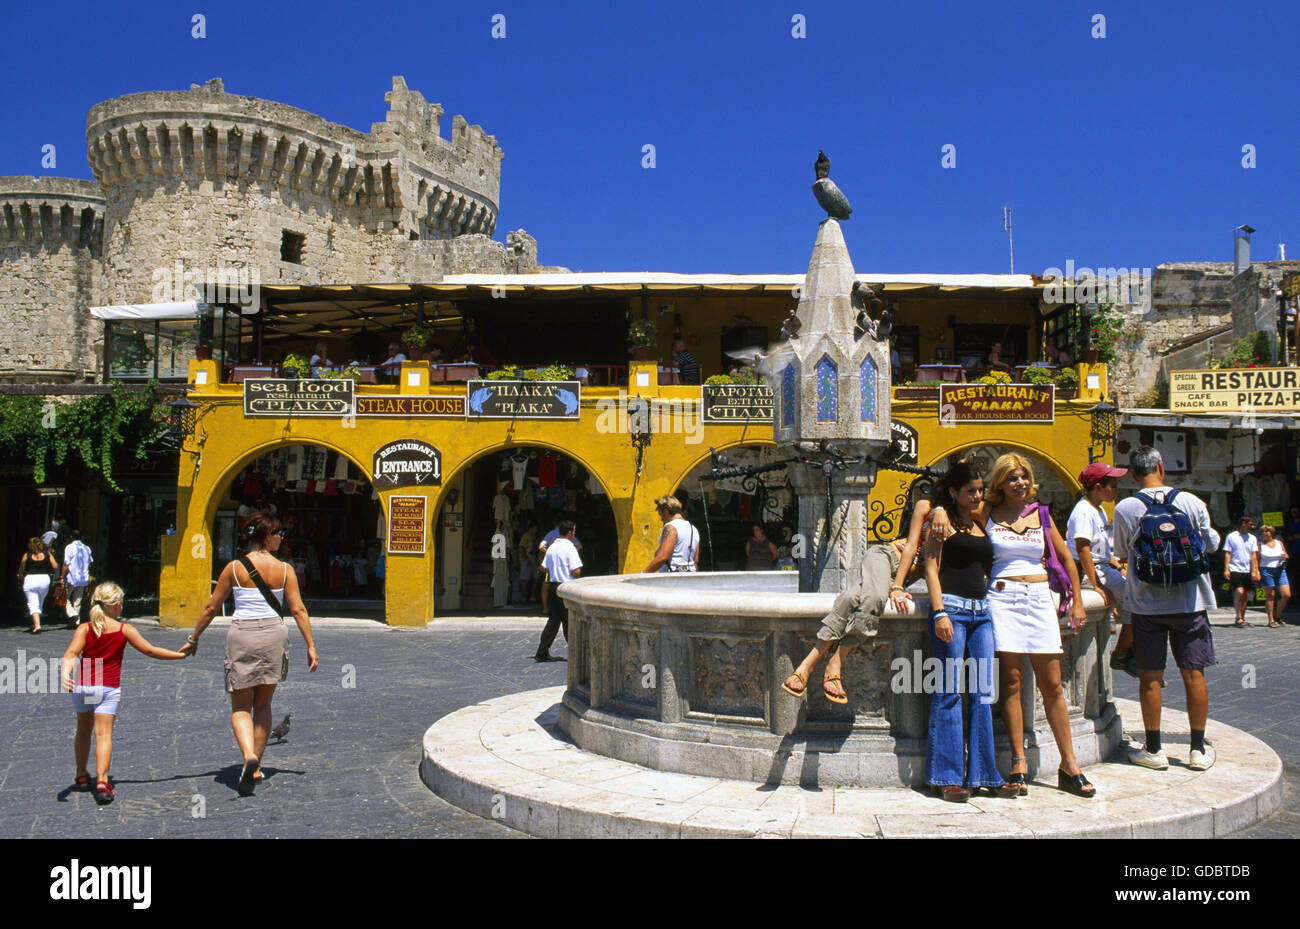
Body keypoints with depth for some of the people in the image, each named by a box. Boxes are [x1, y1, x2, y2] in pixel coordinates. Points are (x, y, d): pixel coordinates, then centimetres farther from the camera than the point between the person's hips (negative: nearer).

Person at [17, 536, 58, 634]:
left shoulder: (26, 555, -4)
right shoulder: (47, 554, 0)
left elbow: (21, 569, 4)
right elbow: (55, 567, -2)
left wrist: (20, 577, 24)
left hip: (30, 579, -3)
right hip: (44, 579, 3)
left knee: (33, 604, -4)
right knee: (40, 603, 19)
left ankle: (37, 625, -18)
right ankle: (35, 623, 26)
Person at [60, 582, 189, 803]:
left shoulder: (84, 629, 2)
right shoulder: (124, 630, 0)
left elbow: (70, 654, -15)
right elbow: (150, 651, 0)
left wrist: (65, 673, -30)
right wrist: (180, 654, 9)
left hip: (82, 687, 2)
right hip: (109, 689, -2)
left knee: (83, 731, 20)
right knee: (103, 734, -4)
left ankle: (81, 776, 32)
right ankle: (102, 781, -19)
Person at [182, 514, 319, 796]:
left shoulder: (234, 568, 0)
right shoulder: (285, 569, 0)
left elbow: (211, 608, 5)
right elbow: (298, 610, -2)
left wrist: (193, 638, 17)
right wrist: (311, 646, 4)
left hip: (241, 635, -1)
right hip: (273, 635, 1)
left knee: (240, 707, 6)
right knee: (263, 705, 15)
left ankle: (249, 755, -19)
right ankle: (256, 768, 20)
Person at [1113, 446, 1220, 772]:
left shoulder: (1125, 509, -8)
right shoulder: (1191, 502, -5)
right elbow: (1212, 543, 7)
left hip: (1147, 602, -1)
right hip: (1189, 600, 1)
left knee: (1150, 677, 5)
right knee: (1193, 673, 8)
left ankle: (1153, 749, 12)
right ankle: (1199, 749, 16)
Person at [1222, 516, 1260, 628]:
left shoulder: (1252, 538, 11)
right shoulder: (1231, 536, 0)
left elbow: (1254, 555, 8)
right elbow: (1228, 554, 0)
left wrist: (1254, 571, 0)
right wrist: (1226, 569, -7)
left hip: (1248, 571, 5)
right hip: (1235, 570, -5)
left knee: (1246, 595, 6)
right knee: (1239, 592, -18)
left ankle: (1242, 619, 15)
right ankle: (1239, 618, -12)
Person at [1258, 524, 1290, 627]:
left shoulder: (1279, 543, 10)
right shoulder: (1260, 545, 2)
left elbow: (1286, 556, 17)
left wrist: (1285, 557, -7)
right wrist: (1257, 572, -12)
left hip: (1280, 570, 3)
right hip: (1266, 571, -3)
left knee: (1286, 595, -4)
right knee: (1270, 596, -3)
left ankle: (1277, 615, 15)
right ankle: (1271, 620, 2)